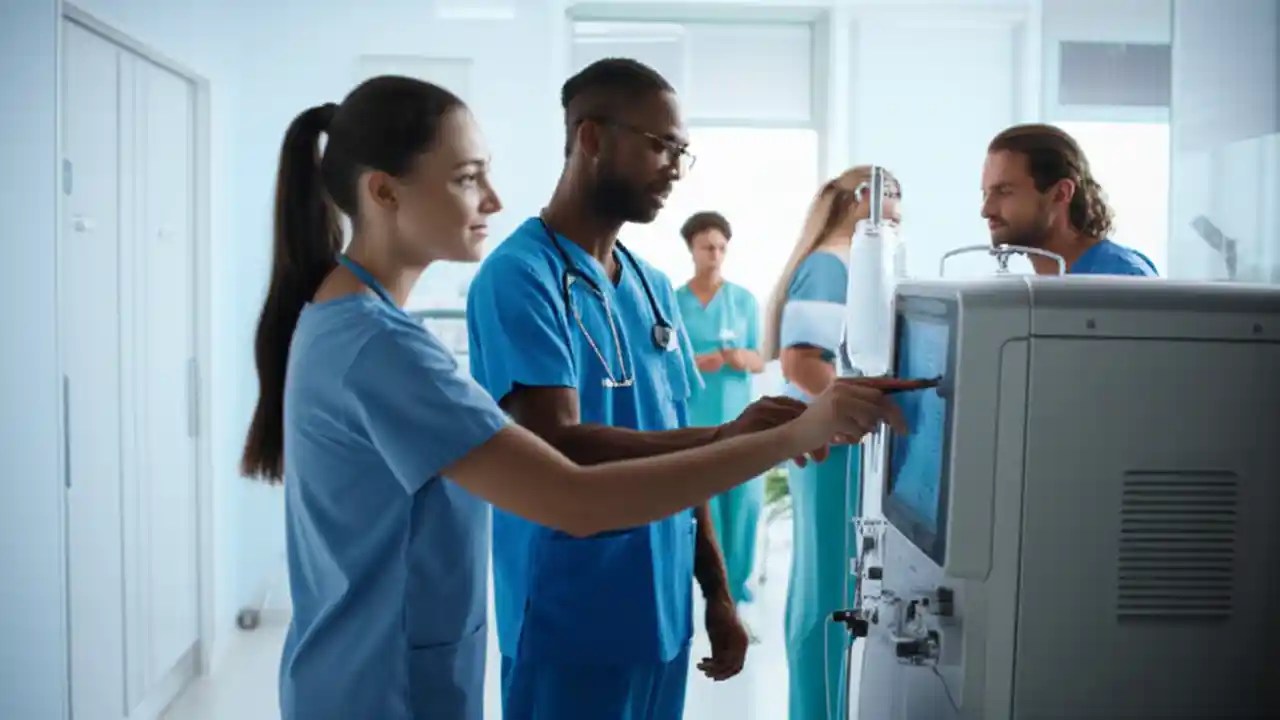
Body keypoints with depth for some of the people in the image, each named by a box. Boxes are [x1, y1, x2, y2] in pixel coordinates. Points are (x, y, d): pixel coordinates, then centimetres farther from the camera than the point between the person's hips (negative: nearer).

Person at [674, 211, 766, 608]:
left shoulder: (744, 300, 4)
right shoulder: (674, 302, 2)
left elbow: (760, 361, 5)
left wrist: (743, 358, -17)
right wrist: (693, 363, -18)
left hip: (738, 418, 1)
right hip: (692, 420, -1)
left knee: (745, 499, 0)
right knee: (699, 502, -2)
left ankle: (736, 579, 16)